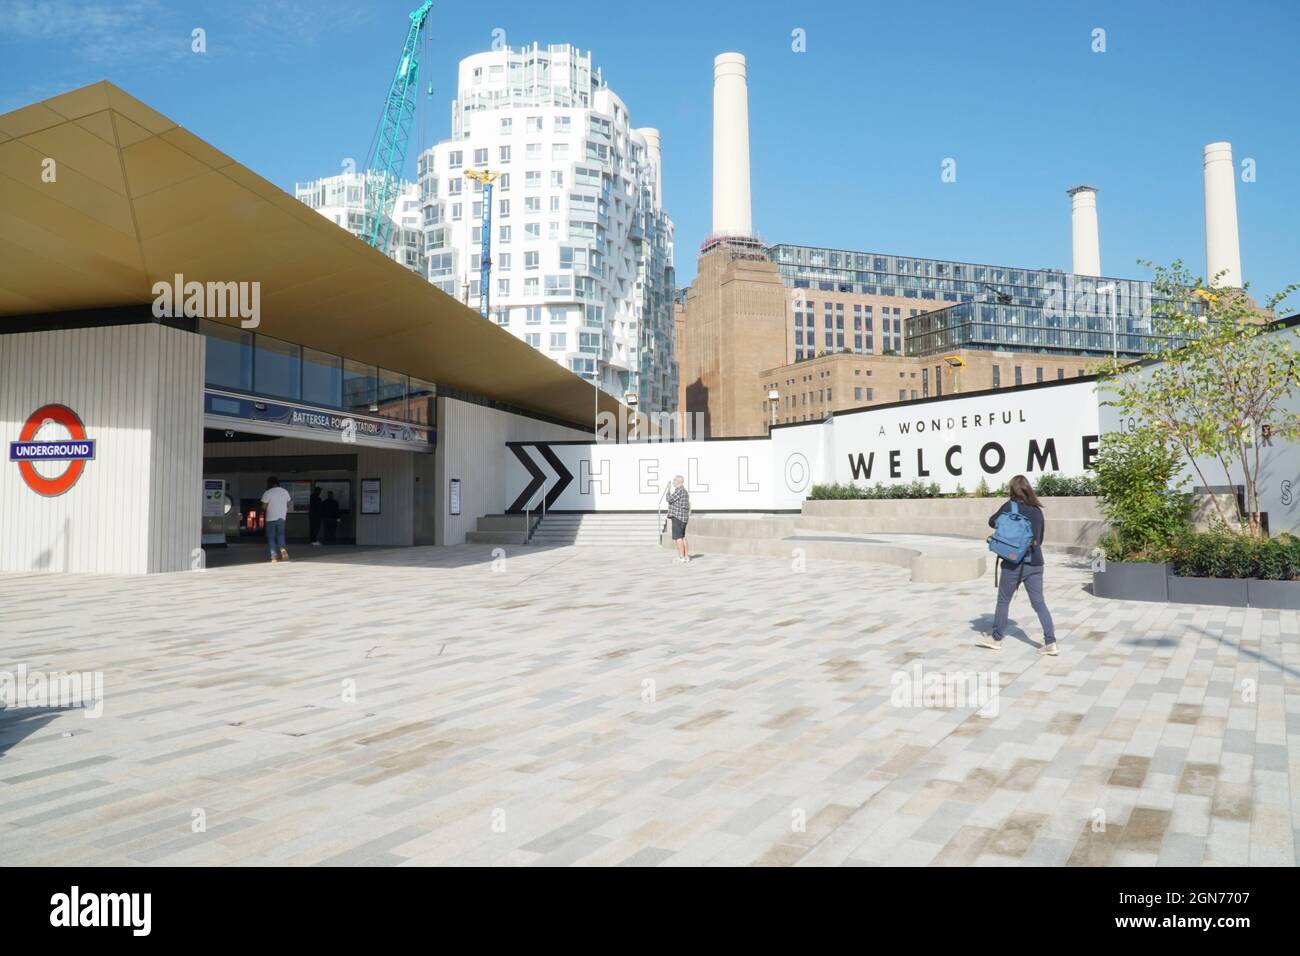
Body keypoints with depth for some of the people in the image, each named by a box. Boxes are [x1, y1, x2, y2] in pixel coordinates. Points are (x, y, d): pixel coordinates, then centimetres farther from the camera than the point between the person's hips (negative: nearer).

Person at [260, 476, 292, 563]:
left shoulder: (267, 493, -10)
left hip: (271, 518, -4)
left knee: (271, 537, 5)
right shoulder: (285, 492, 7)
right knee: (280, 534, 16)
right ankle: (282, 548, -11)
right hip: (282, 517, 4)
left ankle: (274, 557, 2)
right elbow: (289, 504, 13)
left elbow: (263, 507, -10)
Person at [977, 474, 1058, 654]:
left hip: (1014, 563, -4)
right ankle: (1050, 643, 1)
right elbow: (1040, 538, 16)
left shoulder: (1011, 506, -7)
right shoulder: (1038, 510, 7)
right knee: (1039, 602, 7)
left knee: (1003, 601, 11)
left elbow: (992, 522, 2)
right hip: (1035, 563, 4)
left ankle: (996, 638, 23)